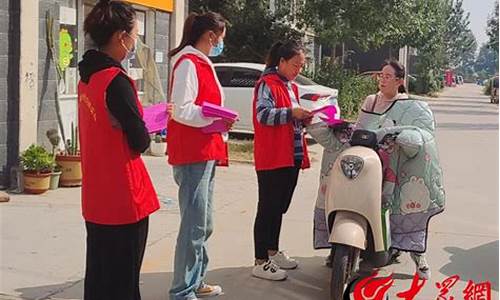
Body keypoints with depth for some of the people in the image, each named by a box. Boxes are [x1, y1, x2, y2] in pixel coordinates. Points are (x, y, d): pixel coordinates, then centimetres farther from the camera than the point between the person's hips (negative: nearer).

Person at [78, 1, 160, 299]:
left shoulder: (88, 77, 7)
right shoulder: (117, 81, -19)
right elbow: (140, 142, -14)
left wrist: (134, 120, 4)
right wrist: (144, 132, 5)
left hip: (96, 197, 8)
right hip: (123, 198, -8)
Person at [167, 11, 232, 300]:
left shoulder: (203, 63, 19)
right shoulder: (188, 63, -12)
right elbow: (181, 110, -20)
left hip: (205, 153, 10)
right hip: (192, 154, -10)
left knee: (204, 225, 16)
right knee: (194, 226, -8)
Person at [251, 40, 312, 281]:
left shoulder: (292, 87, 20)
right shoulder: (267, 84, -9)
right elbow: (263, 115, -21)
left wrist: (302, 119, 9)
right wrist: (291, 113, -28)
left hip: (291, 157, 9)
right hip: (271, 159, -9)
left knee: (280, 207, 17)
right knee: (267, 209, -5)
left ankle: (273, 251, 30)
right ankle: (261, 262, 0)